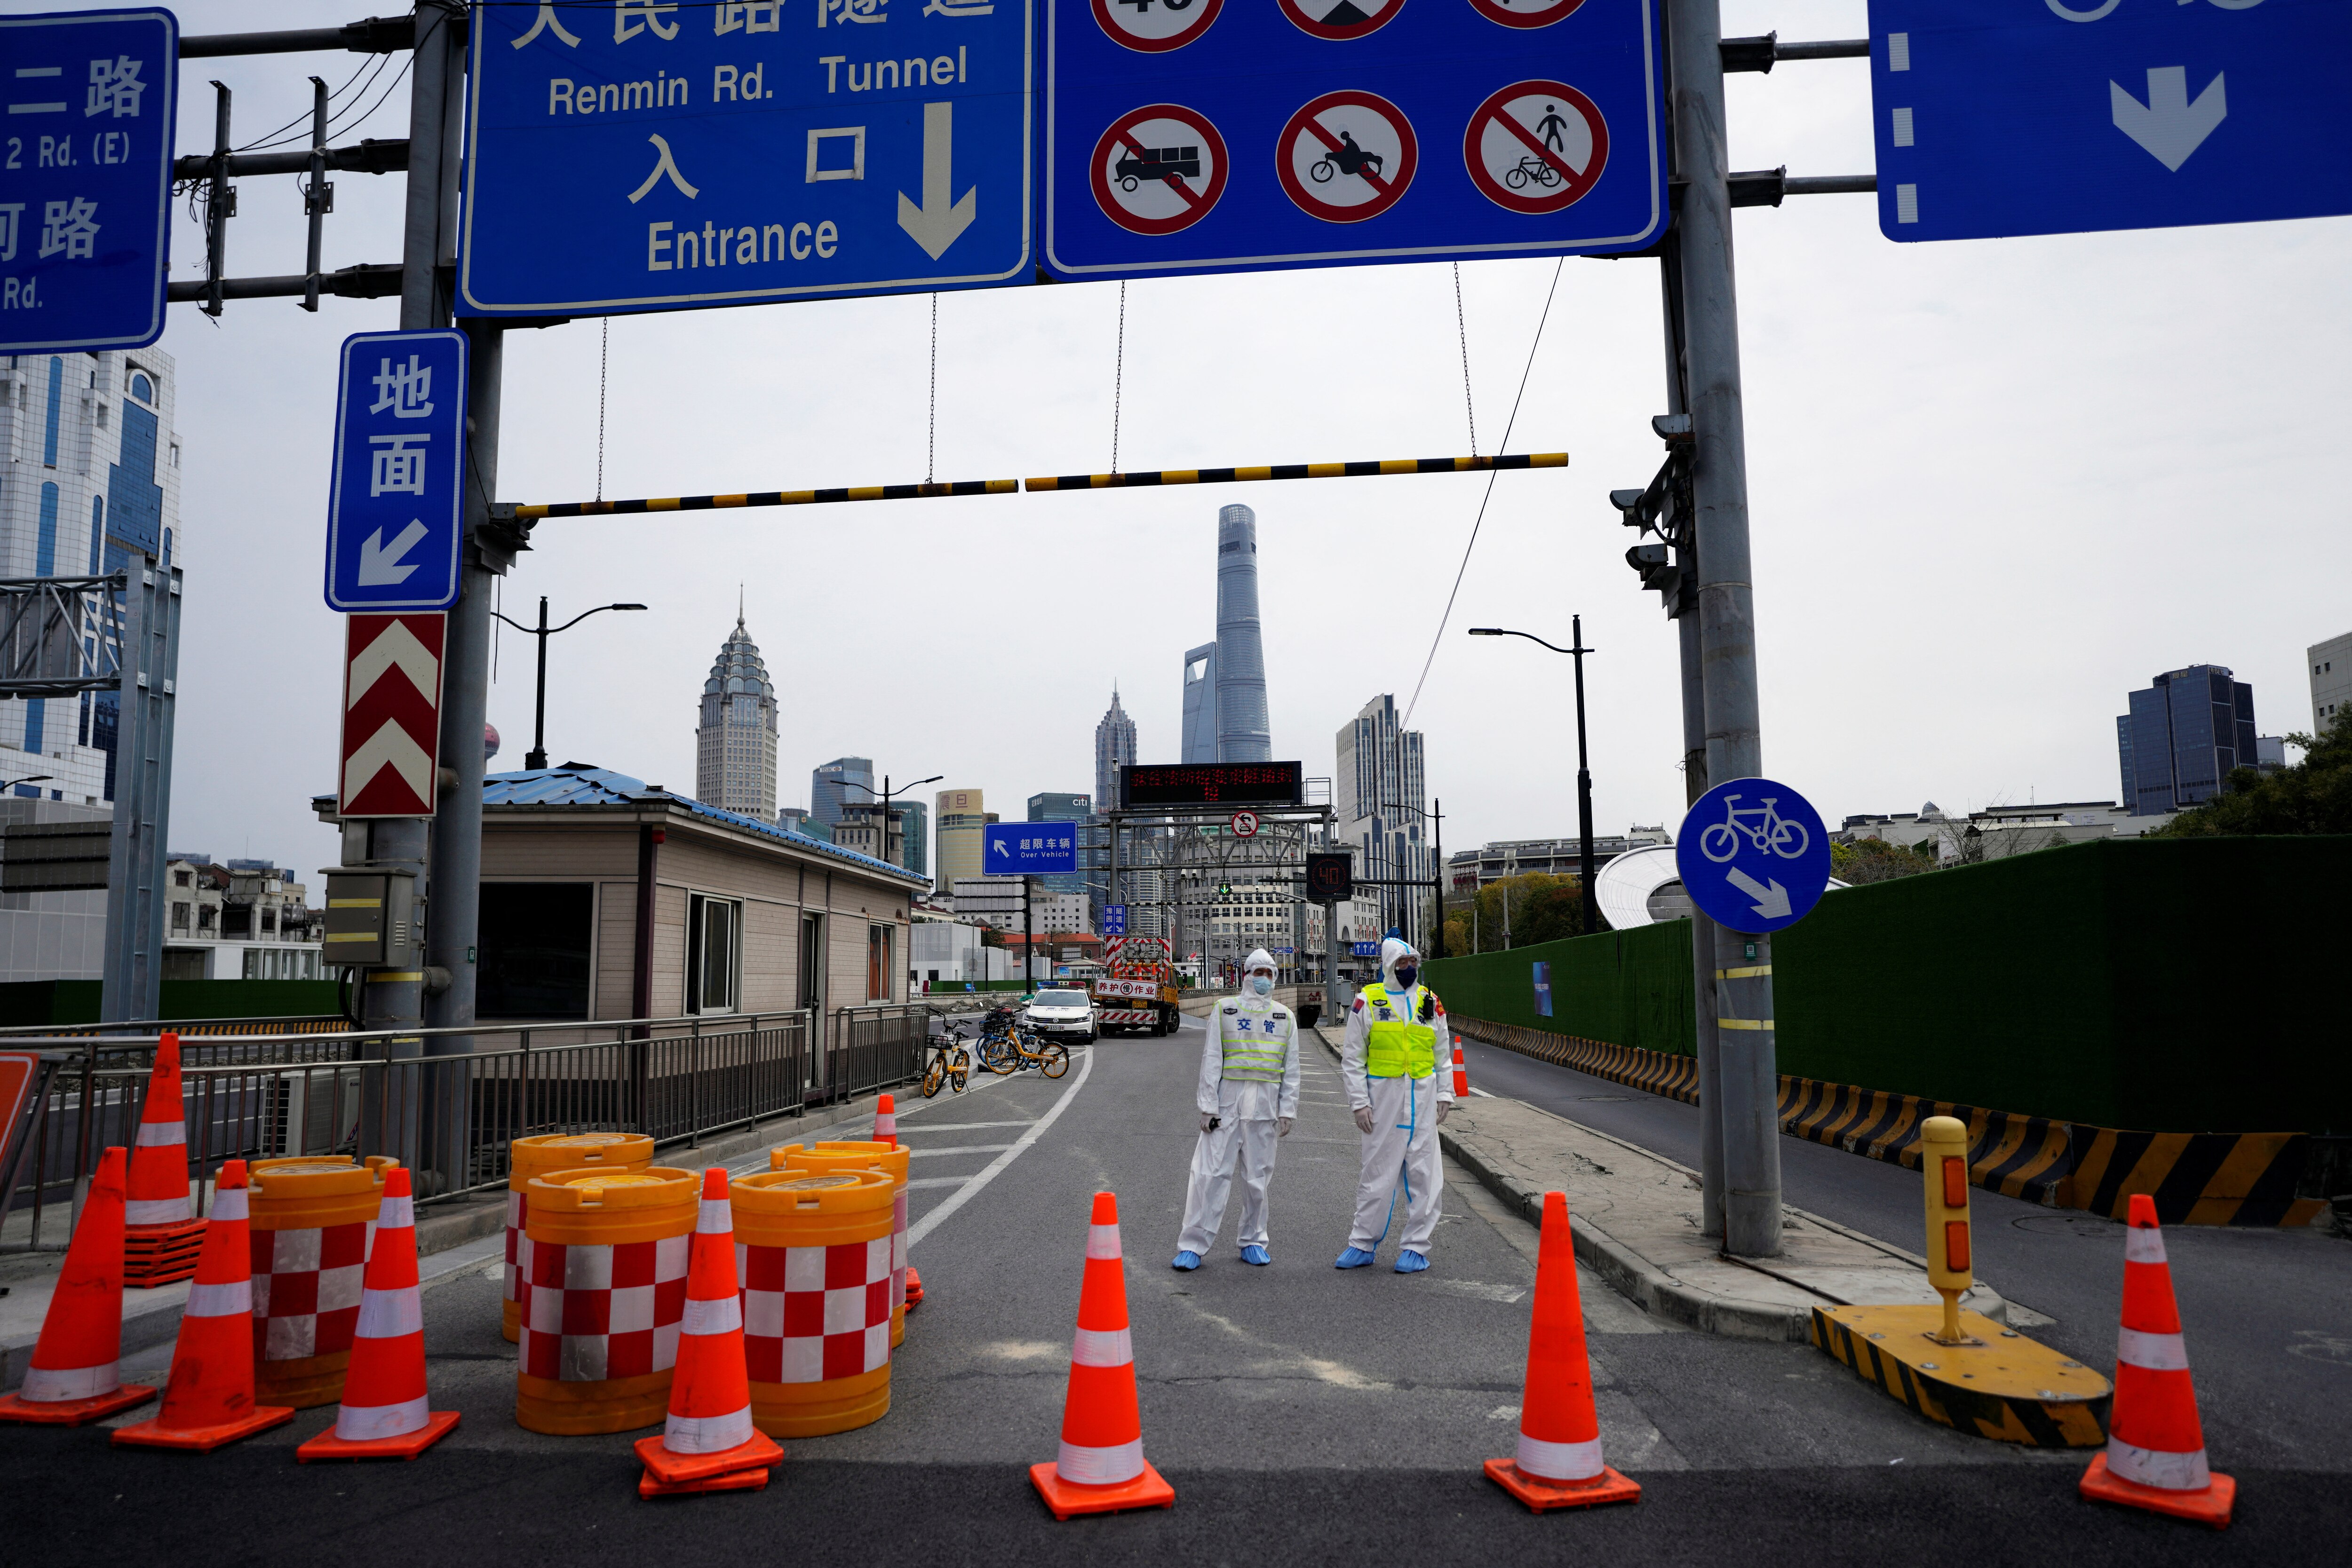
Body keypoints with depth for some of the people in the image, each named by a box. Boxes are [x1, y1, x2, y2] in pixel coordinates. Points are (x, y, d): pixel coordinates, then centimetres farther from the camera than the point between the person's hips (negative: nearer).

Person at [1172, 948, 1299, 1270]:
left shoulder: (1285, 1017, 12)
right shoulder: (1224, 1011, 5)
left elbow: (1291, 1068, 11)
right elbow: (1211, 1060, 1)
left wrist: (1287, 1111, 4)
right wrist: (1208, 1106, -6)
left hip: (1265, 1106, 2)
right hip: (1227, 1101, -2)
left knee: (1258, 1177, 7)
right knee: (1210, 1173, -6)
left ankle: (1252, 1241, 21)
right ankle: (1193, 1244, -1)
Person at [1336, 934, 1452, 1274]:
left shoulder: (1430, 1001, 10)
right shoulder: (1368, 1001, 0)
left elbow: (1443, 1052, 16)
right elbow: (1352, 1057, 1)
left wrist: (1445, 1094, 6)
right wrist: (1359, 1102, -5)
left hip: (1423, 1098, 2)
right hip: (1383, 1095, -2)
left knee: (1423, 1174, 4)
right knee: (1378, 1172, 4)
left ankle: (1417, 1247, 14)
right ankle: (1363, 1245, 16)